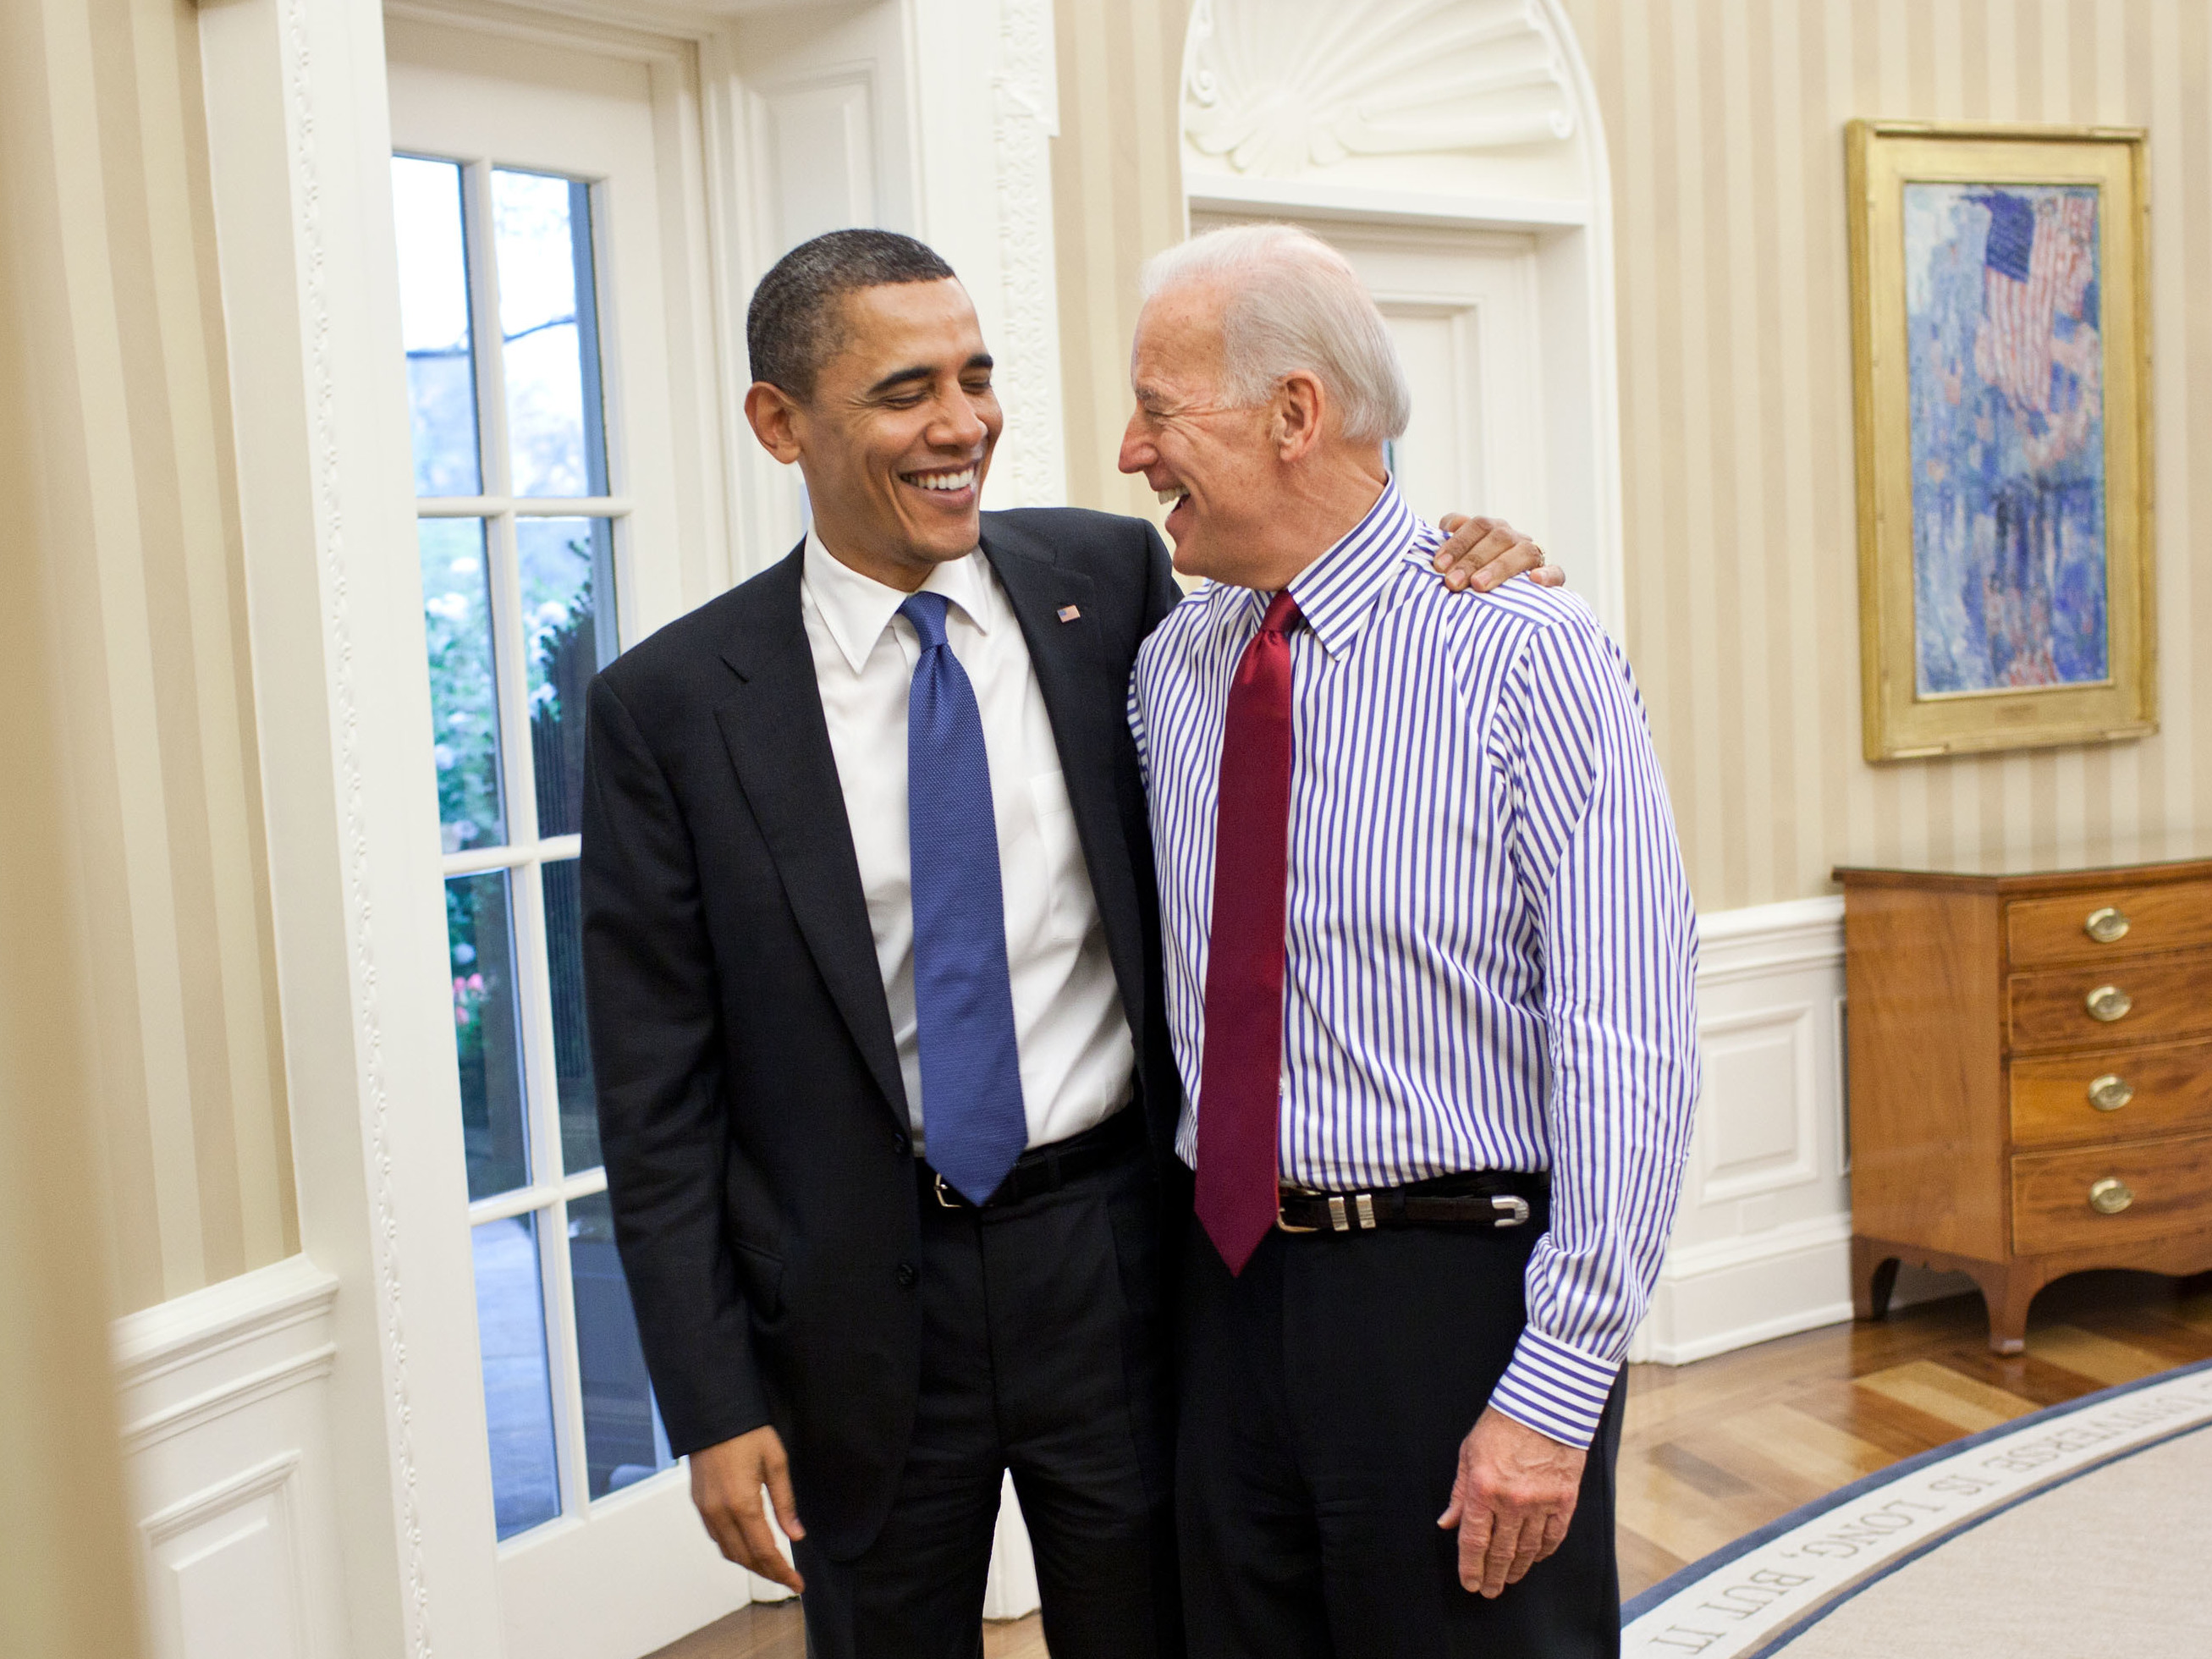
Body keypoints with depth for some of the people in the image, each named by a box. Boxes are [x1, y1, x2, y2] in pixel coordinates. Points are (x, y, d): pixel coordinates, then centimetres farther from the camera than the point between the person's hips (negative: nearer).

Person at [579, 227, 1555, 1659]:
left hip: (1119, 1259, 2)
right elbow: (659, 1099, -4)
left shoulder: (1113, 579, -2)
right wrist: (712, 1405, -6)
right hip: (861, 1307, -1)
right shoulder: (670, 707, -8)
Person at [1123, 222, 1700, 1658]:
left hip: (1462, 1289, -5)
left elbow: (1632, 1053, -16)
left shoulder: (1526, 658, -13)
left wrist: (1552, 1392, -17)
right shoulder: (1168, 668, 5)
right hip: (1231, 1279, 5)